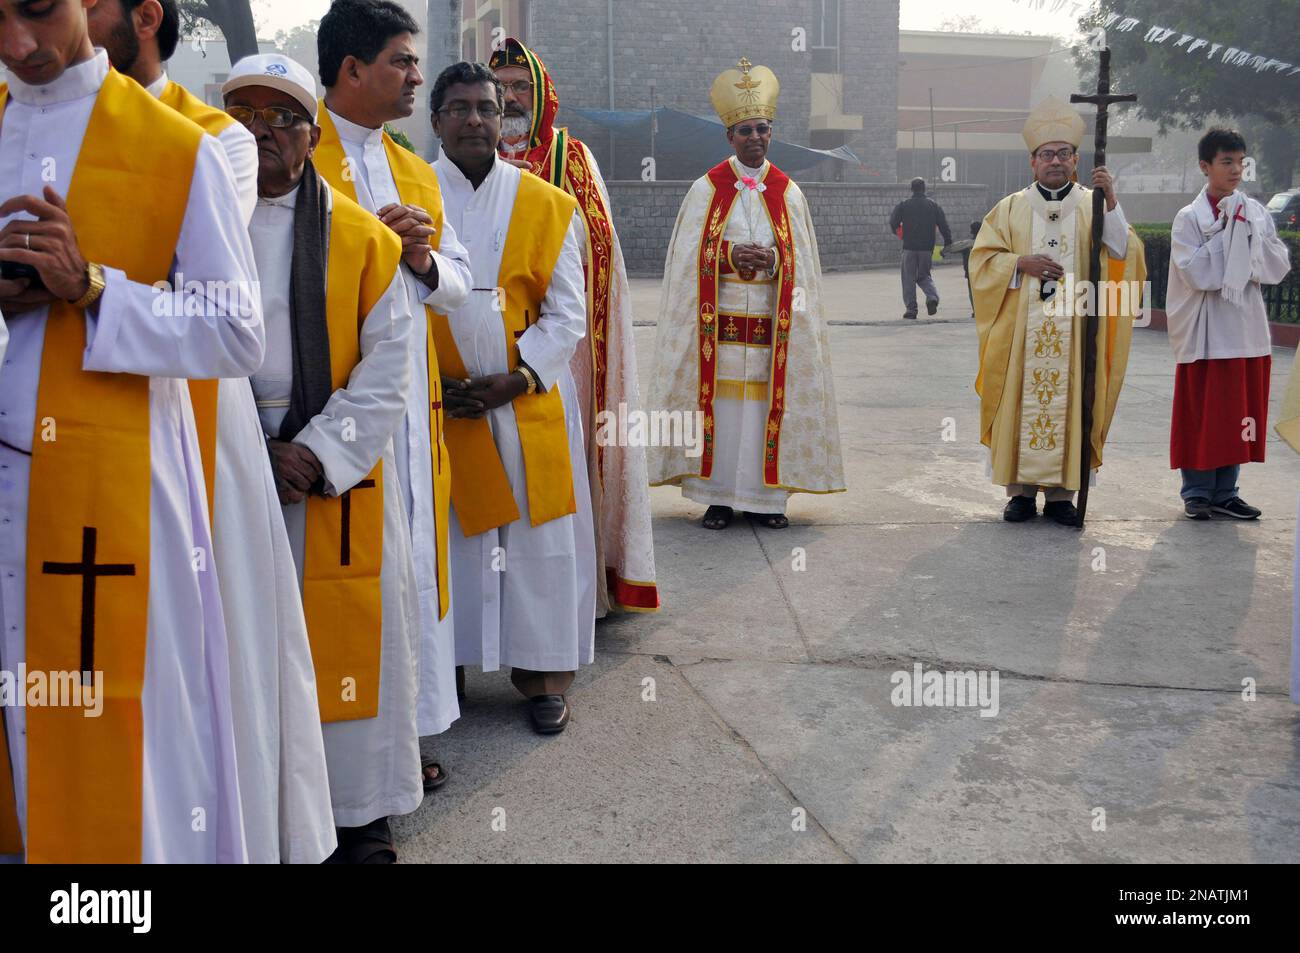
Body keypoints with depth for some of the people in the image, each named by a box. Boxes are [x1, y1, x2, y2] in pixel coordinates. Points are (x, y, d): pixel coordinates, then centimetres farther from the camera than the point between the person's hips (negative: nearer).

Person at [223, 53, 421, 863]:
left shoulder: (364, 237, 4)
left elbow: (388, 369, -1)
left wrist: (317, 453, -12)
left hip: (336, 475, -1)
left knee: (346, 638, 3)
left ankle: (360, 813, 18)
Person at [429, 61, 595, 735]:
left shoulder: (547, 205, 3)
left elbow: (567, 311, 0)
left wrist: (515, 379, -10)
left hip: (529, 402, 1)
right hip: (437, 402, 0)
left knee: (537, 539, 3)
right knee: (445, 537, 4)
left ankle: (541, 672, 14)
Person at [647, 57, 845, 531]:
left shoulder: (787, 192, 9)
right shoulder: (707, 189, 5)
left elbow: (801, 261, 7)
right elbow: (689, 256, 1)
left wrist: (770, 257, -13)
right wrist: (731, 255, -14)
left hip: (771, 319, 1)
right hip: (719, 317, -1)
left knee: (765, 402, 0)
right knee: (720, 400, -3)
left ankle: (764, 497, 7)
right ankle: (719, 497, 5)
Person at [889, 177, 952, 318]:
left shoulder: (903, 205, -2)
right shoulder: (933, 204, 5)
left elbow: (893, 223, -5)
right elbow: (943, 225, 3)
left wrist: (898, 231, 17)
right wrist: (948, 243, 8)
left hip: (909, 247, -2)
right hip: (927, 248, 2)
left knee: (909, 278, 6)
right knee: (924, 276, 16)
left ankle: (911, 308, 2)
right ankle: (932, 297, -10)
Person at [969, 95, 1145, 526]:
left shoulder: (1094, 206, 8)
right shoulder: (1011, 208, 9)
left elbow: (1121, 252, -7)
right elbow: (982, 259, 5)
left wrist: (1109, 200, -19)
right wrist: (1021, 263, -12)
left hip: (1073, 330, 0)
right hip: (1020, 330, 0)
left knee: (1068, 403, -1)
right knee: (1021, 402, -1)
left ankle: (1061, 492, 6)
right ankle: (1021, 489, 7)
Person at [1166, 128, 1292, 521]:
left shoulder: (1257, 213, 7)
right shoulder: (1189, 218, -5)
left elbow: (1279, 268, 3)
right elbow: (1196, 272, -15)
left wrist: (1251, 234, -9)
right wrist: (1227, 231, -13)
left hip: (1247, 328, 4)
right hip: (1205, 332, -4)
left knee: (1238, 413, 7)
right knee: (1201, 413, 1)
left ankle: (1225, 492, 17)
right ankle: (1197, 492, 12)